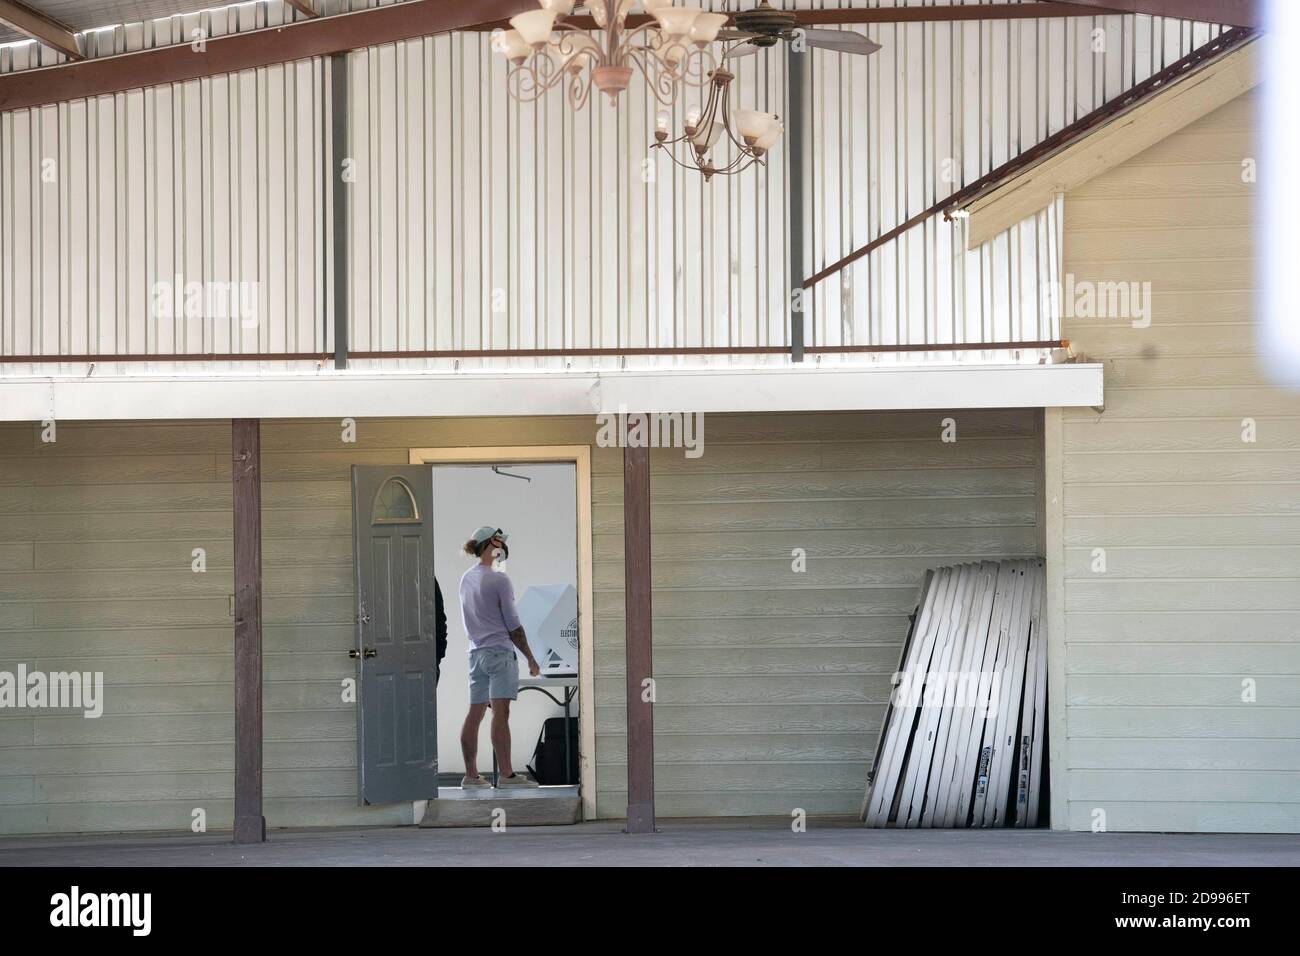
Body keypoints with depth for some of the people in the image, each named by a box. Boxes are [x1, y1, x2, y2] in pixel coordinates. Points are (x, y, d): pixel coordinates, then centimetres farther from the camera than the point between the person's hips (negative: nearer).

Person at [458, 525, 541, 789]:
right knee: (501, 713, -11)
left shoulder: (466, 579, 12)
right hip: (499, 651, -7)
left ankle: (471, 775, 10)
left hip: (476, 653, 8)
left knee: (474, 714, 8)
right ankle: (506, 774, -14)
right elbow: (513, 624, -9)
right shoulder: (498, 580, -10)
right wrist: (530, 657, -3)